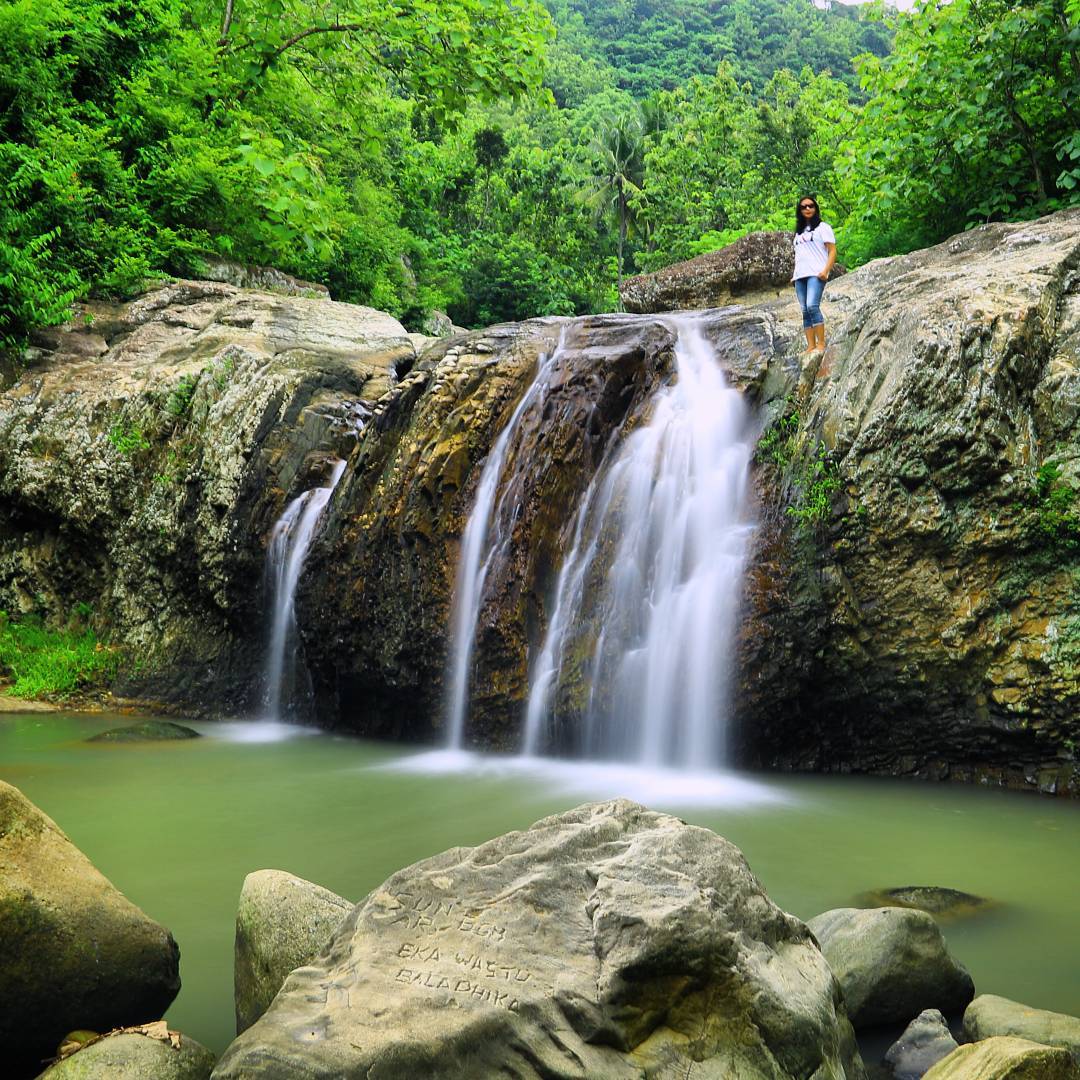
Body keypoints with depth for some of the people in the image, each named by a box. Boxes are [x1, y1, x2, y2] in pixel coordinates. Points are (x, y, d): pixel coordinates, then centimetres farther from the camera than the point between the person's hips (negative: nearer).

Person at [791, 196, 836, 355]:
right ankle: (810, 346, -4)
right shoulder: (799, 231, 24)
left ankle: (821, 344, -21)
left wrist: (825, 271, -15)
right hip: (800, 276, 6)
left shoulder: (822, 227, 6)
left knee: (812, 306, -22)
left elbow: (832, 251, -1)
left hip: (816, 274, -6)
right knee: (805, 311, -2)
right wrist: (794, 274, 14)